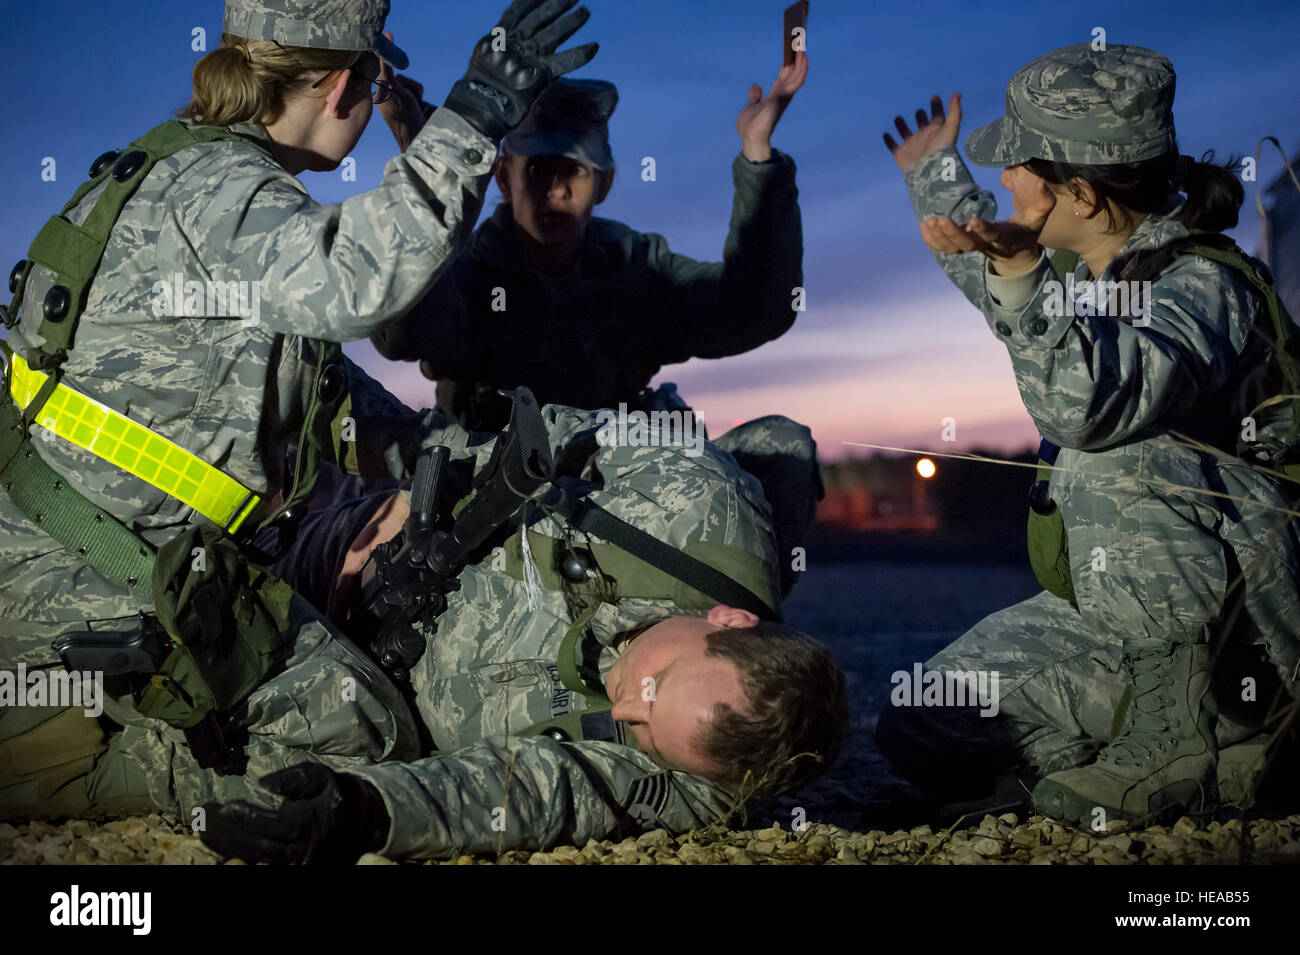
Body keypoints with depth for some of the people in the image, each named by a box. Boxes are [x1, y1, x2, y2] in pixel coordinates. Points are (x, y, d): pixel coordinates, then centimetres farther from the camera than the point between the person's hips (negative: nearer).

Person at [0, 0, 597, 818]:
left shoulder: (194, 168, 14)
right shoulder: (212, 187, -18)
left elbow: (317, 367, 21)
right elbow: (356, 281, -41)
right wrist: (477, 114, -35)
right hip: (89, 580, -10)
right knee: (367, 736, -6)